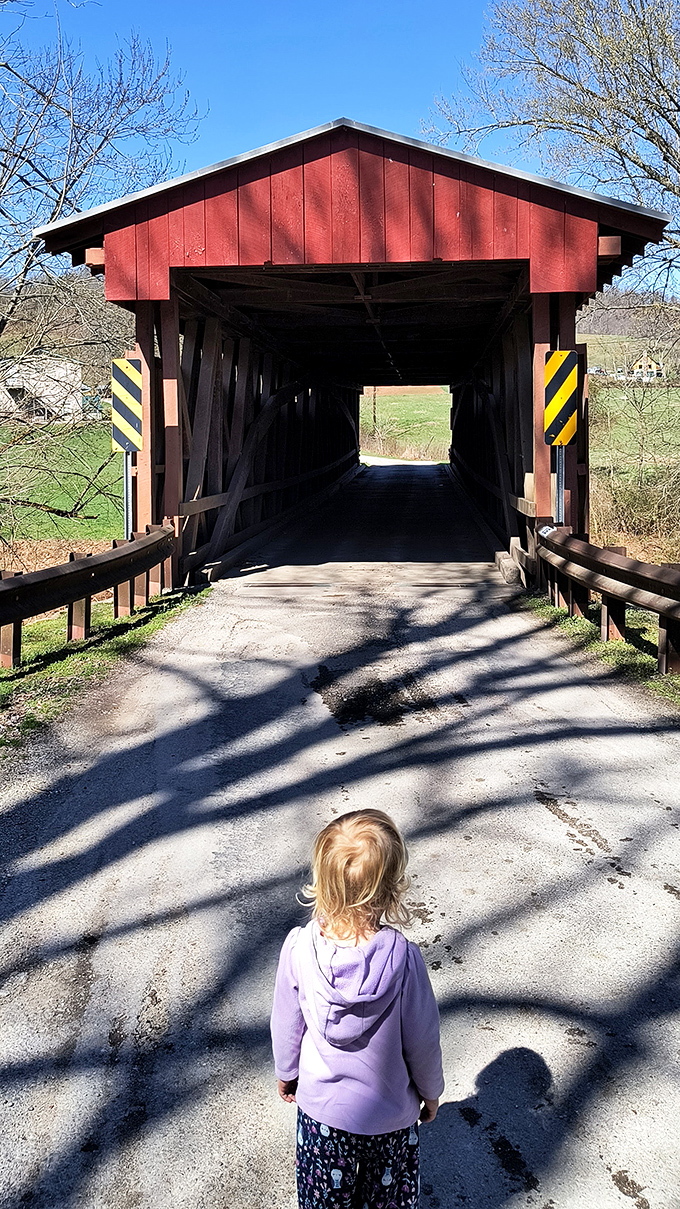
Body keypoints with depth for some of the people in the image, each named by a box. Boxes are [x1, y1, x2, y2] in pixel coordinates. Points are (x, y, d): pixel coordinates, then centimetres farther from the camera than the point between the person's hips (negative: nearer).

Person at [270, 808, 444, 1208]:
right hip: (391, 1113, -1)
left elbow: (286, 1025, -8)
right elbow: (423, 1039, -15)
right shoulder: (403, 957, -29)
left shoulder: (299, 947, -24)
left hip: (320, 1105, 1)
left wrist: (286, 1072, 12)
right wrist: (431, 1091, 5)